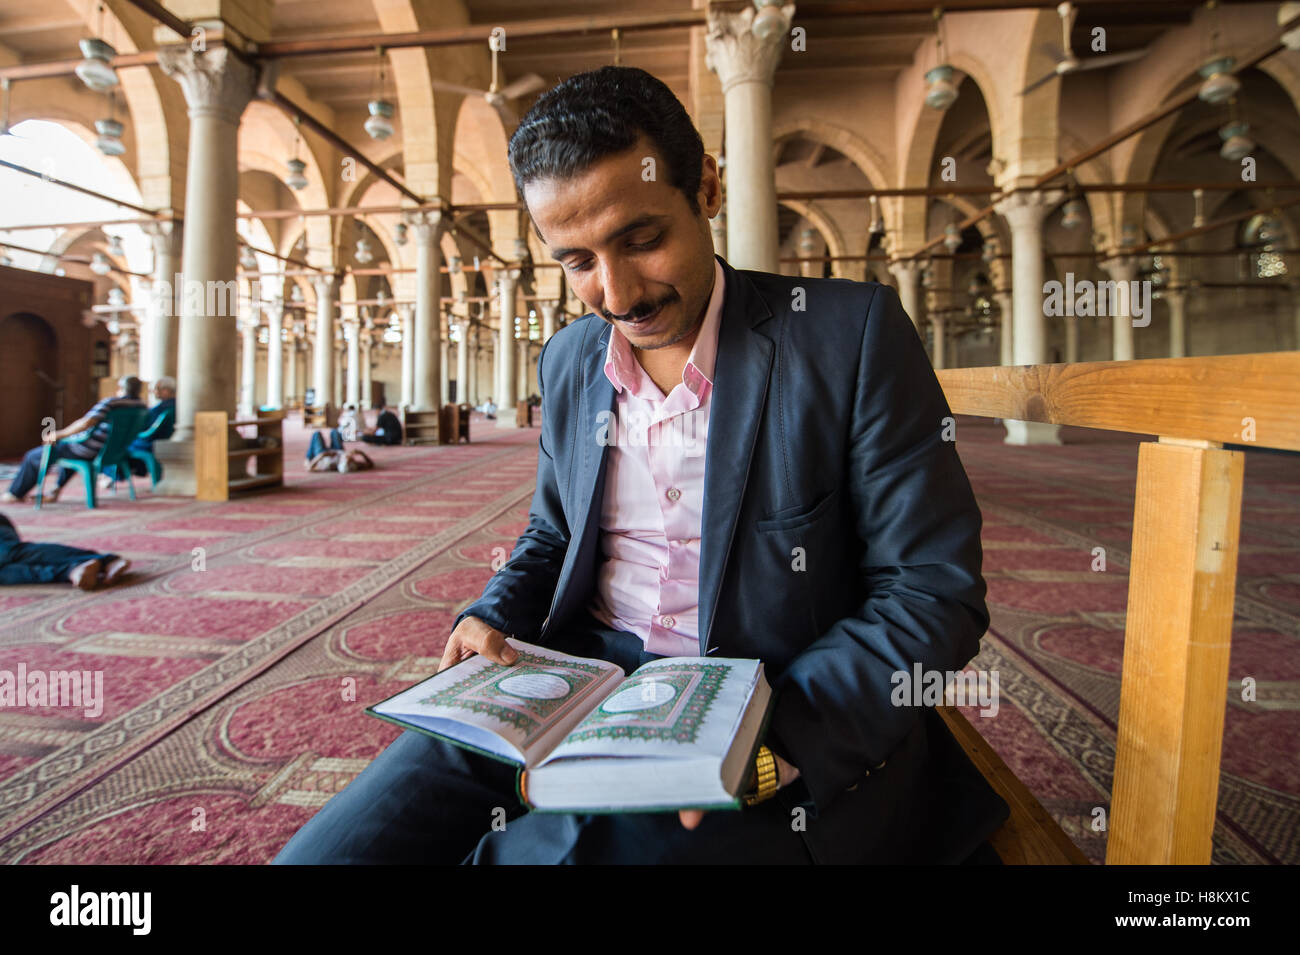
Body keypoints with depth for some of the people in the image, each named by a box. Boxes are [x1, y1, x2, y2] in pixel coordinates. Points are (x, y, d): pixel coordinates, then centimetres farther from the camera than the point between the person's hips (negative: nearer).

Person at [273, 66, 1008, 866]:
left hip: (799, 732, -4)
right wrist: (493, 619, -1)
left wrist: (772, 739, -22)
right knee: (329, 849, -10)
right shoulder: (568, 360, 8)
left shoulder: (852, 331, -8)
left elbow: (934, 590, -9)